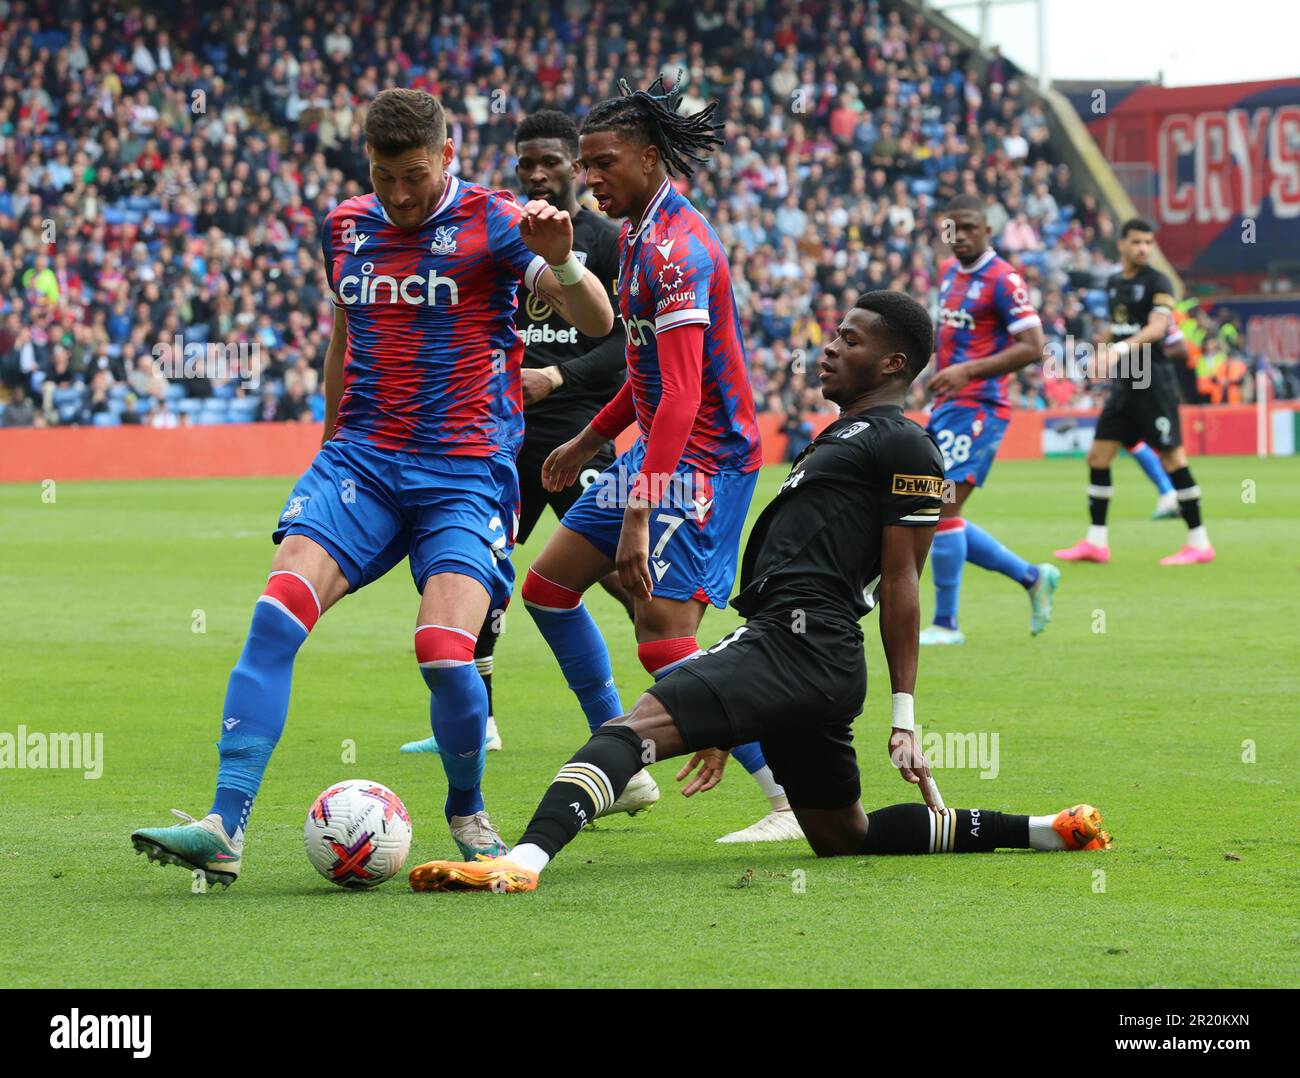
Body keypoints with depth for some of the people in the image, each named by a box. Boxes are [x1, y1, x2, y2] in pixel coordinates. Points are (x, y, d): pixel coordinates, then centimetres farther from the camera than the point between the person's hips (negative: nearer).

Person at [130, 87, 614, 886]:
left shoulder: (490, 222, -4)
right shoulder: (346, 228, 12)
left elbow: (596, 322, -12)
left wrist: (560, 258, -32)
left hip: (466, 473, -4)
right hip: (361, 459, 4)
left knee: (446, 655, -20)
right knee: (277, 614, -18)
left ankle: (467, 814, 10)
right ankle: (225, 828, -18)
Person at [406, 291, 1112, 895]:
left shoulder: (902, 446, -1)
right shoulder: (837, 438, 29)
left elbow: (900, 583, -7)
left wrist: (904, 718, -11)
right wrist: (728, 724, 29)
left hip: (798, 649, -11)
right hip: (801, 656, 11)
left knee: (633, 726, -27)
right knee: (843, 839, 20)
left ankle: (524, 860, -47)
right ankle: (1044, 831, 26)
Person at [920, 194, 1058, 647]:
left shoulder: (1003, 280, -12)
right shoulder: (949, 273, 15)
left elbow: (1032, 347, -17)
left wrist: (969, 371, -23)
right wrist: (939, 365, 13)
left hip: (977, 409, -9)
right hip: (947, 407, 9)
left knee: (941, 511, -12)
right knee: (937, 516, 8)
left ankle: (945, 624, -3)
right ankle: (1032, 578, 21)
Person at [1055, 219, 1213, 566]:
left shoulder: (1158, 283, -8)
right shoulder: (1114, 284, 14)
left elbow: (1157, 328, -23)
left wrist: (1122, 348, -36)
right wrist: (1106, 347, 10)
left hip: (1153, 379, -8)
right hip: (1123, 381, 8)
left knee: (1171, 457, -6)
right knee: (1098, 455, 4)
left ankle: (1199, 543, 0)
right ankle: (1096, 541, 11)